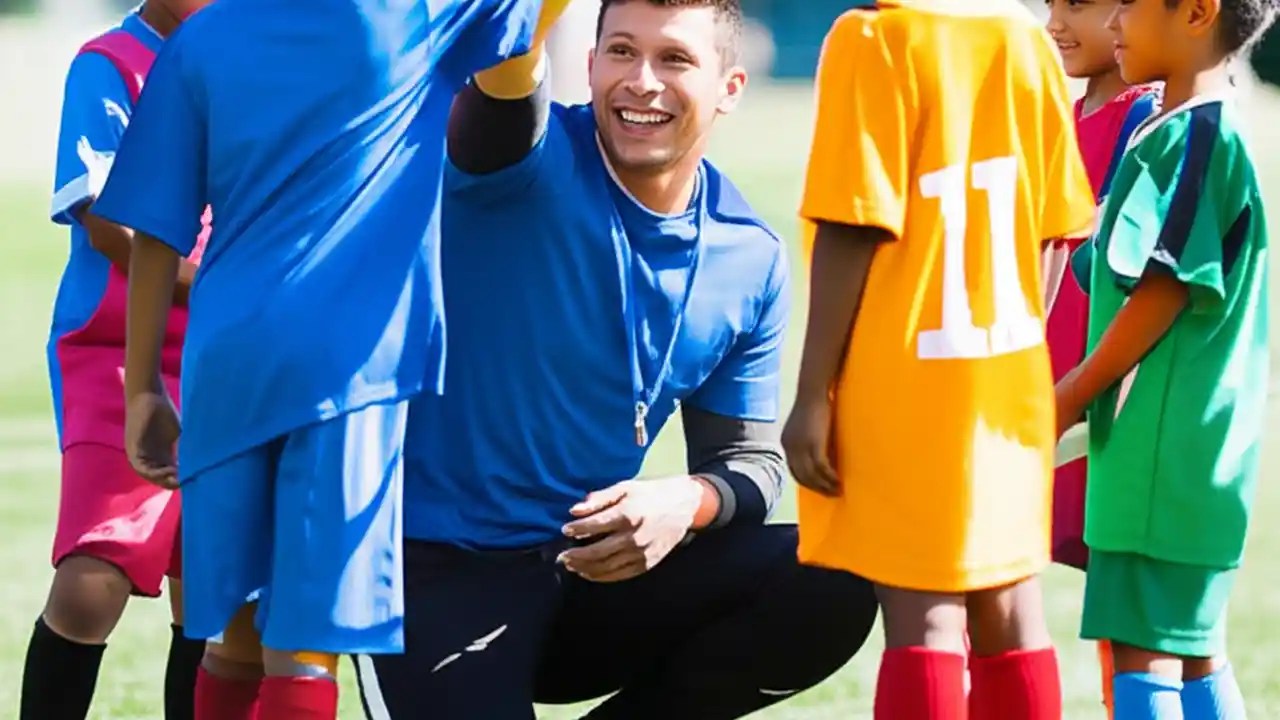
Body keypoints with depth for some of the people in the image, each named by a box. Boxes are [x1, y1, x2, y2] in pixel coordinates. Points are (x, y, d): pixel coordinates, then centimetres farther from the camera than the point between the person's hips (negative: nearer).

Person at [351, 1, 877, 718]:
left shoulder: (751, 259, 2)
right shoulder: (534, 162, -12)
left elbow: (751, 457, 8)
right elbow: (507, 75, -37)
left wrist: (688, 503, -17)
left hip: (591, 568, 4)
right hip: (438, 566, -4)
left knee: (827, 592, -15)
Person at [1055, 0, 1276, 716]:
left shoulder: (1194, 136, -16)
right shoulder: (1213, 133, 15)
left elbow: (1167, 288, -19)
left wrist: (1073, 395, -10)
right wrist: (1084, 391, 19)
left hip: (1163, 446, -10)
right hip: (1195, 443, 10)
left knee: (1142, 646, -9)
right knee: (1193, 647, 13)